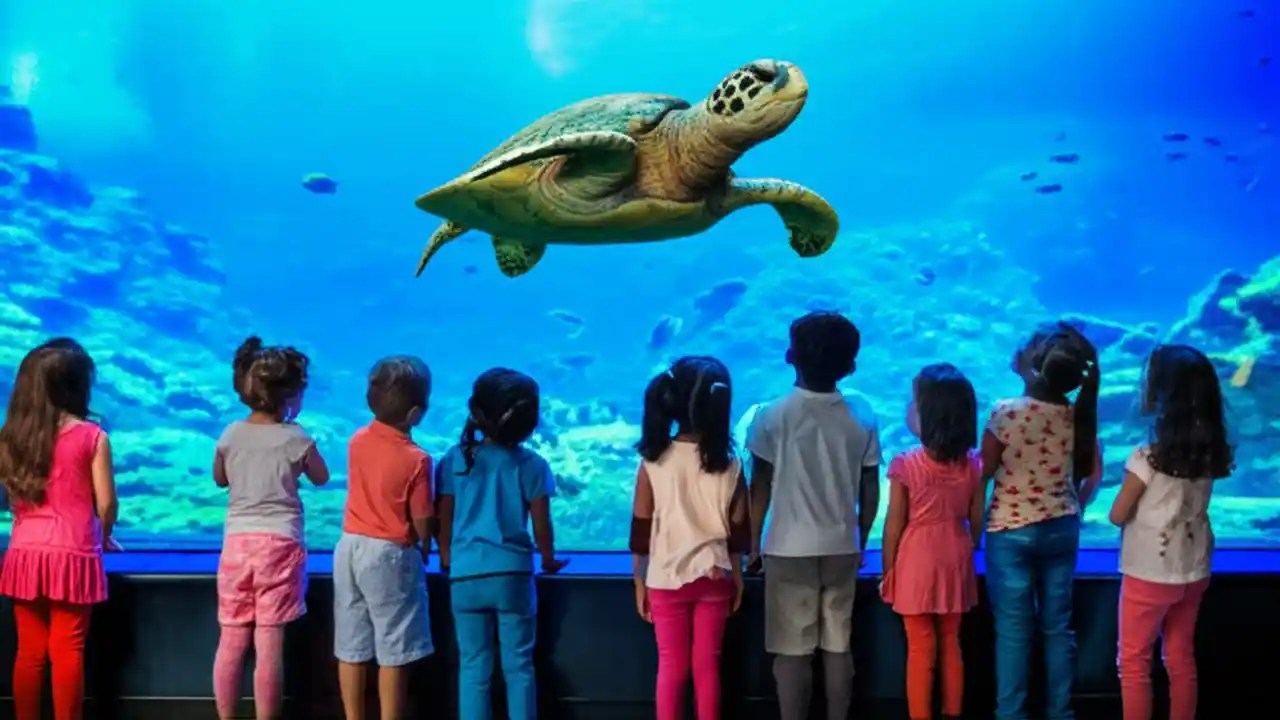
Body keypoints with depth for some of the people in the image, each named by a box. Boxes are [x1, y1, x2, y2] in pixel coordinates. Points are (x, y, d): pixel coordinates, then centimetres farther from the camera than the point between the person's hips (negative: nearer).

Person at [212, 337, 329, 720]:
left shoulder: (231, 435, 2)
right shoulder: (297, 439, -6)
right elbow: (321, 478, 11)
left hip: (237, 541, 3)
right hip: (279, 543, -3)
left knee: (231, 641, 9)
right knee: (269, 643, -1)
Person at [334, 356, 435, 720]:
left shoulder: (358, 440, 0)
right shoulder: (416, 459, -18)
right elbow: (422, 523, -13)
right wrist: (424, 552, 7)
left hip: (350, 547, 7)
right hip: (390, 556, -6)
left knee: (352, 648, 12)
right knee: (393, 653, 2)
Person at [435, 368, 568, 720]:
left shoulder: (454, 460, 0)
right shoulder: (531, 464, -3)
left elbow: (443, 520, 4)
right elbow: (542, 526, 0)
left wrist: (447, 558, 22)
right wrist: (549, 560, 19)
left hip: (466, 575, 1)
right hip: (513, 574, -1)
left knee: (473, 667, 9)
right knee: (519, 666, 9)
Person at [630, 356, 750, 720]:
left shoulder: (653, 461, -8)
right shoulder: (730, 466, -6)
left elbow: (641, 528, -4)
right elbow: (738, 530, 0)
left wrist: (639, 581, 5)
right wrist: (737, 577, 12)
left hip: (667, 580, -1)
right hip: (713, 577, 1)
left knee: (671, 667, 7)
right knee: (707, 665, 9)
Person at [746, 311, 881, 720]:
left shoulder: (773, 416, -10)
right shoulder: (862, 417, -1)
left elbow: (761, 487, -6)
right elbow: (870, 489, 4)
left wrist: (754, 544, 6)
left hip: (790, 550, -3)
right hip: (842, 548, 3)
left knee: (792, 651, 3)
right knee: (839, 647, 11)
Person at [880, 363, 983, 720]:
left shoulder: (906, 465, -17)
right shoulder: (971, 465, -4)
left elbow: (895, 525, -11)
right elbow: (976, 520, 3)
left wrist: (888, 570, 0)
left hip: (917, 563, -4)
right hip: (955, 560, 4)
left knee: (920, 650, 4)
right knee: (951, 645, 16)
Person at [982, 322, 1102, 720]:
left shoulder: (1007, 412, -18)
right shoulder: (1079, 413, -4)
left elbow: (984, 471, -10)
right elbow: (1093, 472, 6)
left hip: (1010, 531, -4)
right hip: (1062, 530, 4)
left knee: (1013, 631, 4)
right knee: (1058, 627, 13)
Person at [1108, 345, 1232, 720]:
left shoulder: (1149, 455, -20)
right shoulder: (1211, 450, -3)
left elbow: (1117, 516, -10)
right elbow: (1189, 499, 7)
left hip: (1150, 571, -6)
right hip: (1193, 569, 6)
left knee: (1134, 662, 7)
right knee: (1182, 659, 16)